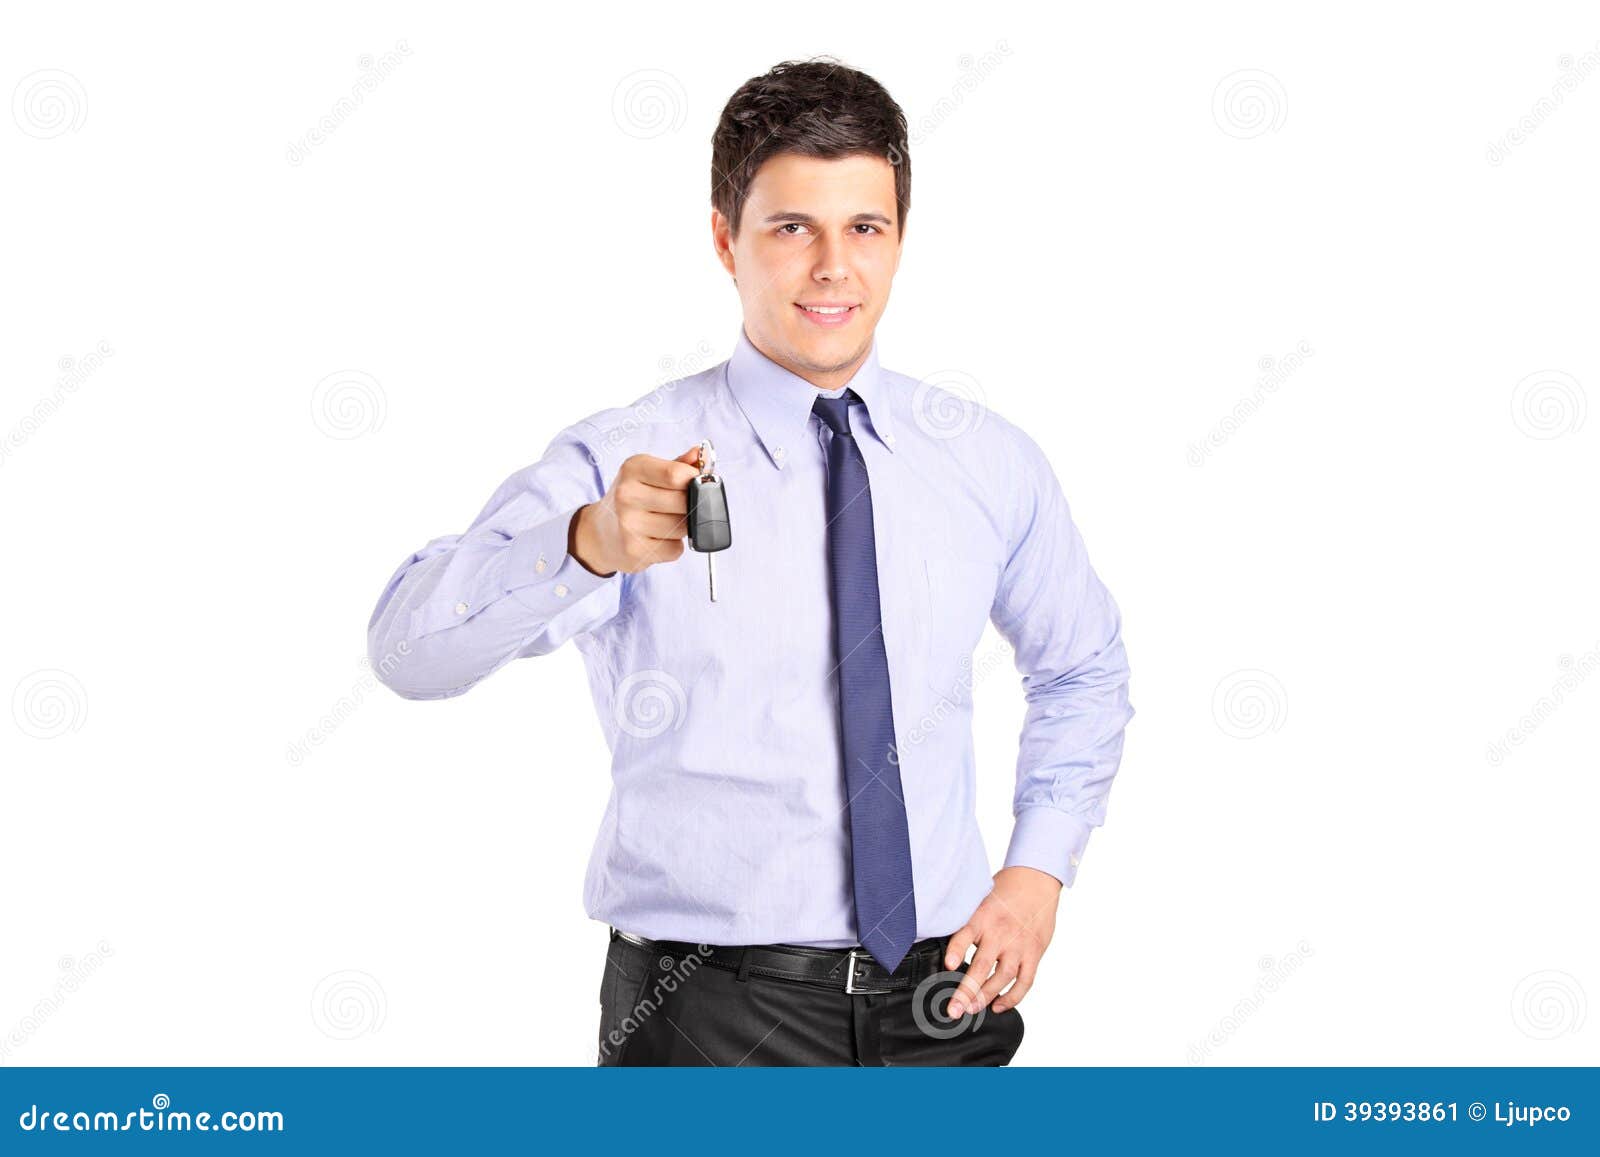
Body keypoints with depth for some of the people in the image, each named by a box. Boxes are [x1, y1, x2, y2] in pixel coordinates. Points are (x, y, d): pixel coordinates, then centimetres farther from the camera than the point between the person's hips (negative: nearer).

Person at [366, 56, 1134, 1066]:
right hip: (712, 1011, -3)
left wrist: (1038, 870, 3)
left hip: (939, 997, 3)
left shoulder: (989, 462, 1)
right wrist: (587, 544, -42)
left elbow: (1083, 673, 17)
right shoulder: (627, 463, -10)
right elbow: (410, 646, -24)